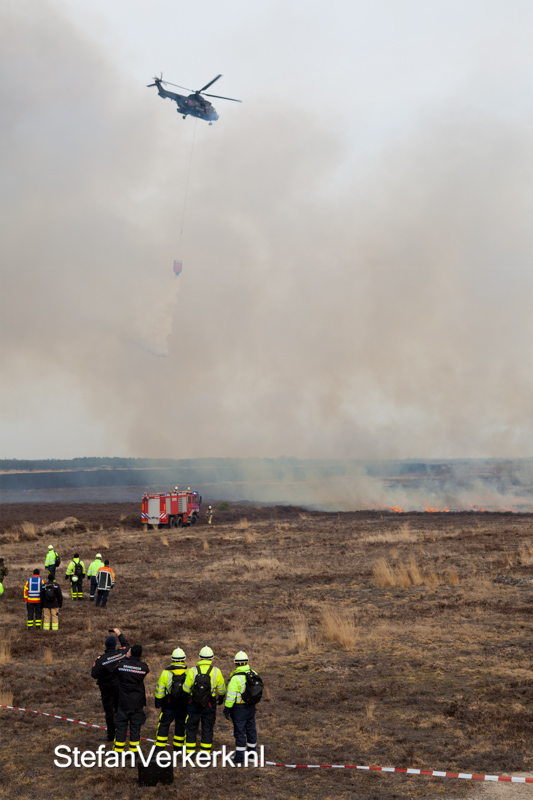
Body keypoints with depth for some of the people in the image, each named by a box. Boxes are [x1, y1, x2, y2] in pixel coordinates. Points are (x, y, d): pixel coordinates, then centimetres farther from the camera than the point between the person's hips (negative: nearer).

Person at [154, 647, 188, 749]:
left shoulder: (166, 673, -10)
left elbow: (160, 690, -3)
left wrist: (158, 704, 8)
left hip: (169, 706, -1)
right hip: (184, 706, 1)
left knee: (164, 724, 8)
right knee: (181, 725, 14)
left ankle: (159, 747, 6)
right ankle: (178, 748, 21)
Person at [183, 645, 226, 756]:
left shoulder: (192, 671, -10)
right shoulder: (216, 672, -7)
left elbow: (186, 689, -2)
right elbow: (221, 689, 5)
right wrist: (221, 697, 26)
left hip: (193, 706, -1)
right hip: (209, 706, 1)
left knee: (191, 729, 10)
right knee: (207, 730, 10)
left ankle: (189, 754, 9)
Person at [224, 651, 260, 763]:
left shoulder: (236, 678, -21)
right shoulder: (253, 674, 1)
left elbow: (231, 696, -19)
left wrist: (227, 709, -11)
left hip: (239, 708, -7)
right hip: (251, 707, 7)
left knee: (239, 731, 0)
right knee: (251, 730, 17)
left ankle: (240, 756, 4)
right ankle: (252, 753, 28)